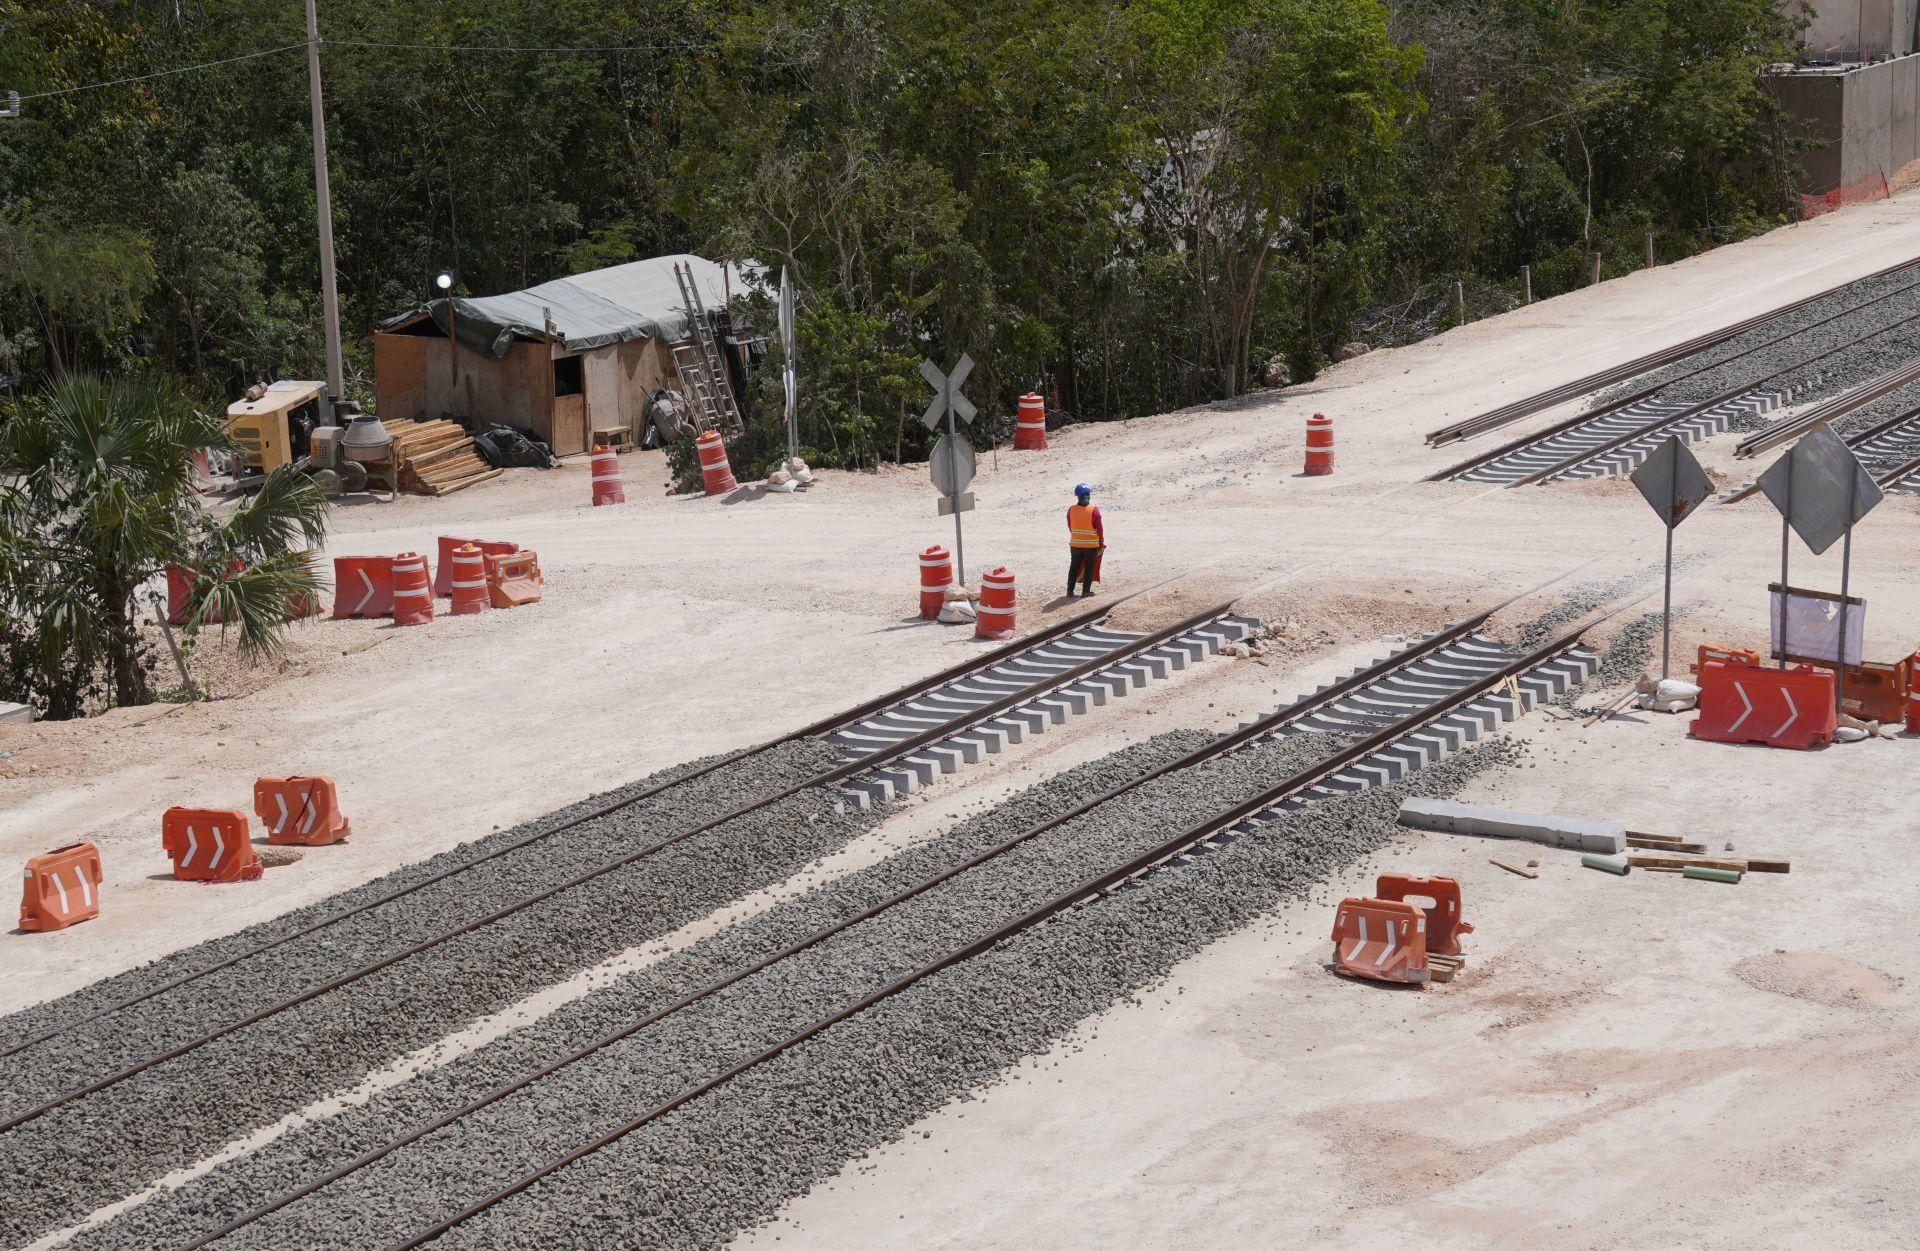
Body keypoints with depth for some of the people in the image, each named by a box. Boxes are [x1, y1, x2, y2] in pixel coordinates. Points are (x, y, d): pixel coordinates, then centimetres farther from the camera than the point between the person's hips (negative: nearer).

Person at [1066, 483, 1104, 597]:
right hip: (1091, 545, -3)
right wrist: (1101, 542, 4)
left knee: (1074, 567, 13)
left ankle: (1070, 591, 14)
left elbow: (1070, 527, 6)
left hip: (1075, 544, 3)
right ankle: (1086, 590, 14)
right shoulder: (1094, 511, -15)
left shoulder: (1071, 510, -5)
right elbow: (1099, 528, -10)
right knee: (1089, 567, 10)